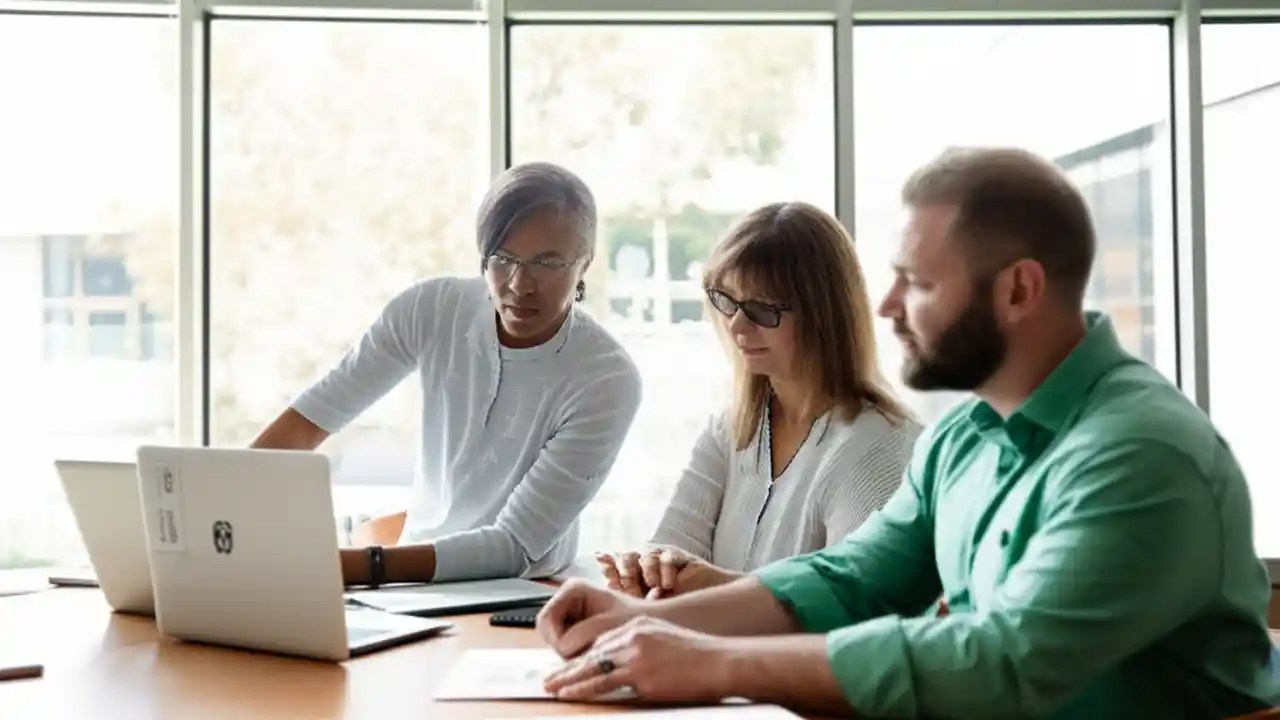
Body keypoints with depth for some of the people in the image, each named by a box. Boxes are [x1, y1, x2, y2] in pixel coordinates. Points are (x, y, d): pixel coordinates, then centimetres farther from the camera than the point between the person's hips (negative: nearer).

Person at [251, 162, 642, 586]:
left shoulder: (607, 380, -21)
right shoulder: (431, 310, -10)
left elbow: (516, 545, -23)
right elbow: (313, 415, -5)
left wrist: (354, 566, -34)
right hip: (417, 582, 4)